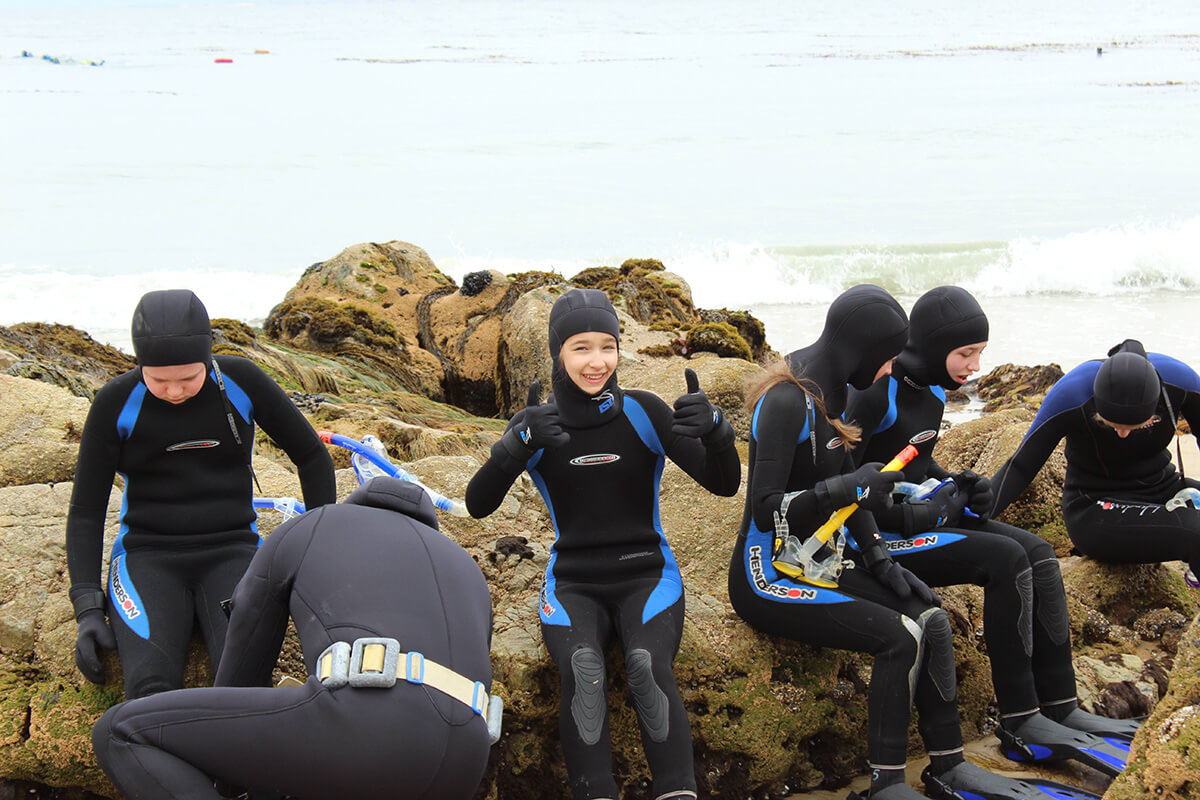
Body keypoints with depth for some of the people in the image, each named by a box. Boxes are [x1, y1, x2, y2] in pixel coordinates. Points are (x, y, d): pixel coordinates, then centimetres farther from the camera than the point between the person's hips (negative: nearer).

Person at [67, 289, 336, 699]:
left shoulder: (240, 381, -3)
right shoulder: (116, 403, -5)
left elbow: (311, 456, 11)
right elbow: (86, 510, 1)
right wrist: (88, 609, -9)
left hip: (231, 552, 0)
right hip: (147, 556, 0)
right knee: (150, 684, -32)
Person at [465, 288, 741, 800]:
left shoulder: (643, 413, -1)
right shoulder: (538, 424, 2)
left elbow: (725, 485, -5)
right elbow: (478, 505, -11)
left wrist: (713, 430, -26)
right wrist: (518, 444, -29)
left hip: (646, 577, -1)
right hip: (572, 586, 1)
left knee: (650, 669, -33)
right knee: (581, 673, -33)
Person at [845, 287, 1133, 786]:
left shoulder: (932, 389, 11)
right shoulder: (877, 392, -18)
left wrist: (958, 486, 5)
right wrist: (909, 515, -23)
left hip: (920, 517, 9)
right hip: (877, 536, -9)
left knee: (1038, 554, -6)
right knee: (1006, 561, -23)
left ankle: (1061, 708, -7)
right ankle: (1020, 724, -17)